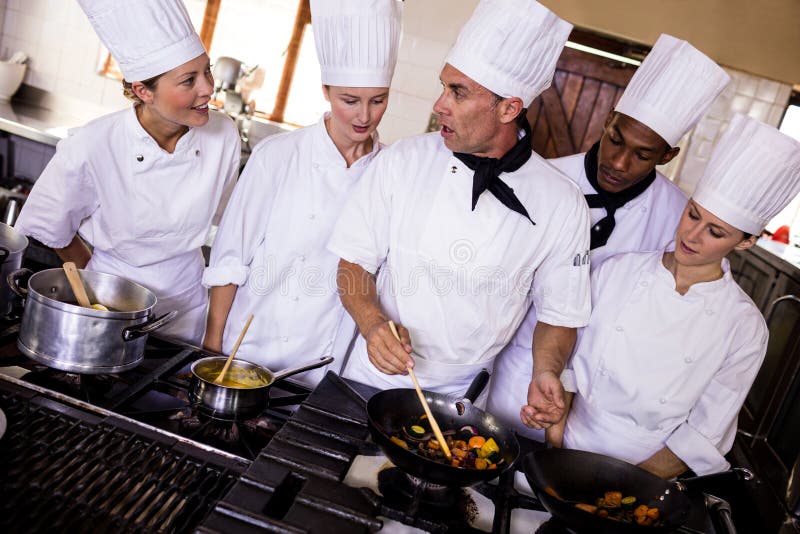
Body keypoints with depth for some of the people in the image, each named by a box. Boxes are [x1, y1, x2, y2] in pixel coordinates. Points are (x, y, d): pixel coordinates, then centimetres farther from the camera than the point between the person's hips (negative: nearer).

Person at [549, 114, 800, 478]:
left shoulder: (745, 328, -7)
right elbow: (571, 363, 0)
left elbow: (703, 437, -4)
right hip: (572, 452, 1)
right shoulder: (619, 270, -3)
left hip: (649, 472, -1)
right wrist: (554, 449, -6)